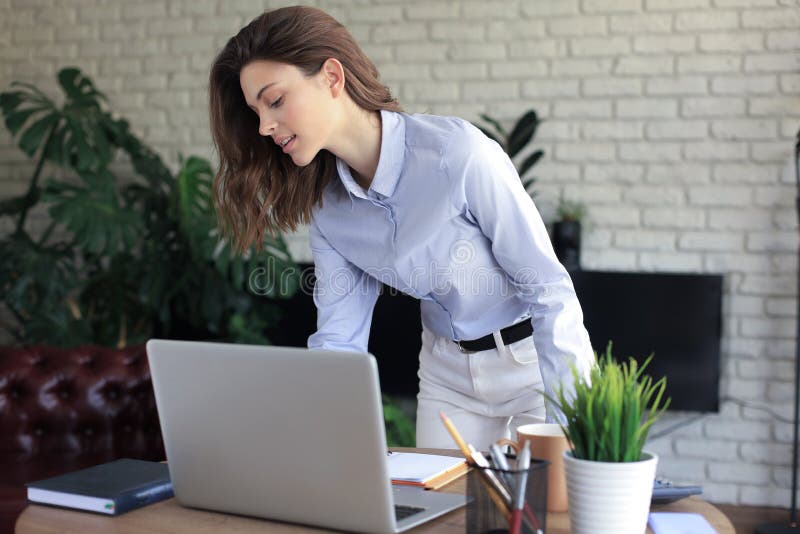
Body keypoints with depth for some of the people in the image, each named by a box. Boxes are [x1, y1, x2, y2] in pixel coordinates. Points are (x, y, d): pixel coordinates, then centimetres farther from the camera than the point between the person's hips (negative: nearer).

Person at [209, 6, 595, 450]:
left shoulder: (458, 152, -28)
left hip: (537, 359, -5)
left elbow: (550, 289, -23)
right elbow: (338, 339, -4)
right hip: (447, 370, 5)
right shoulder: (327, 204, -8)